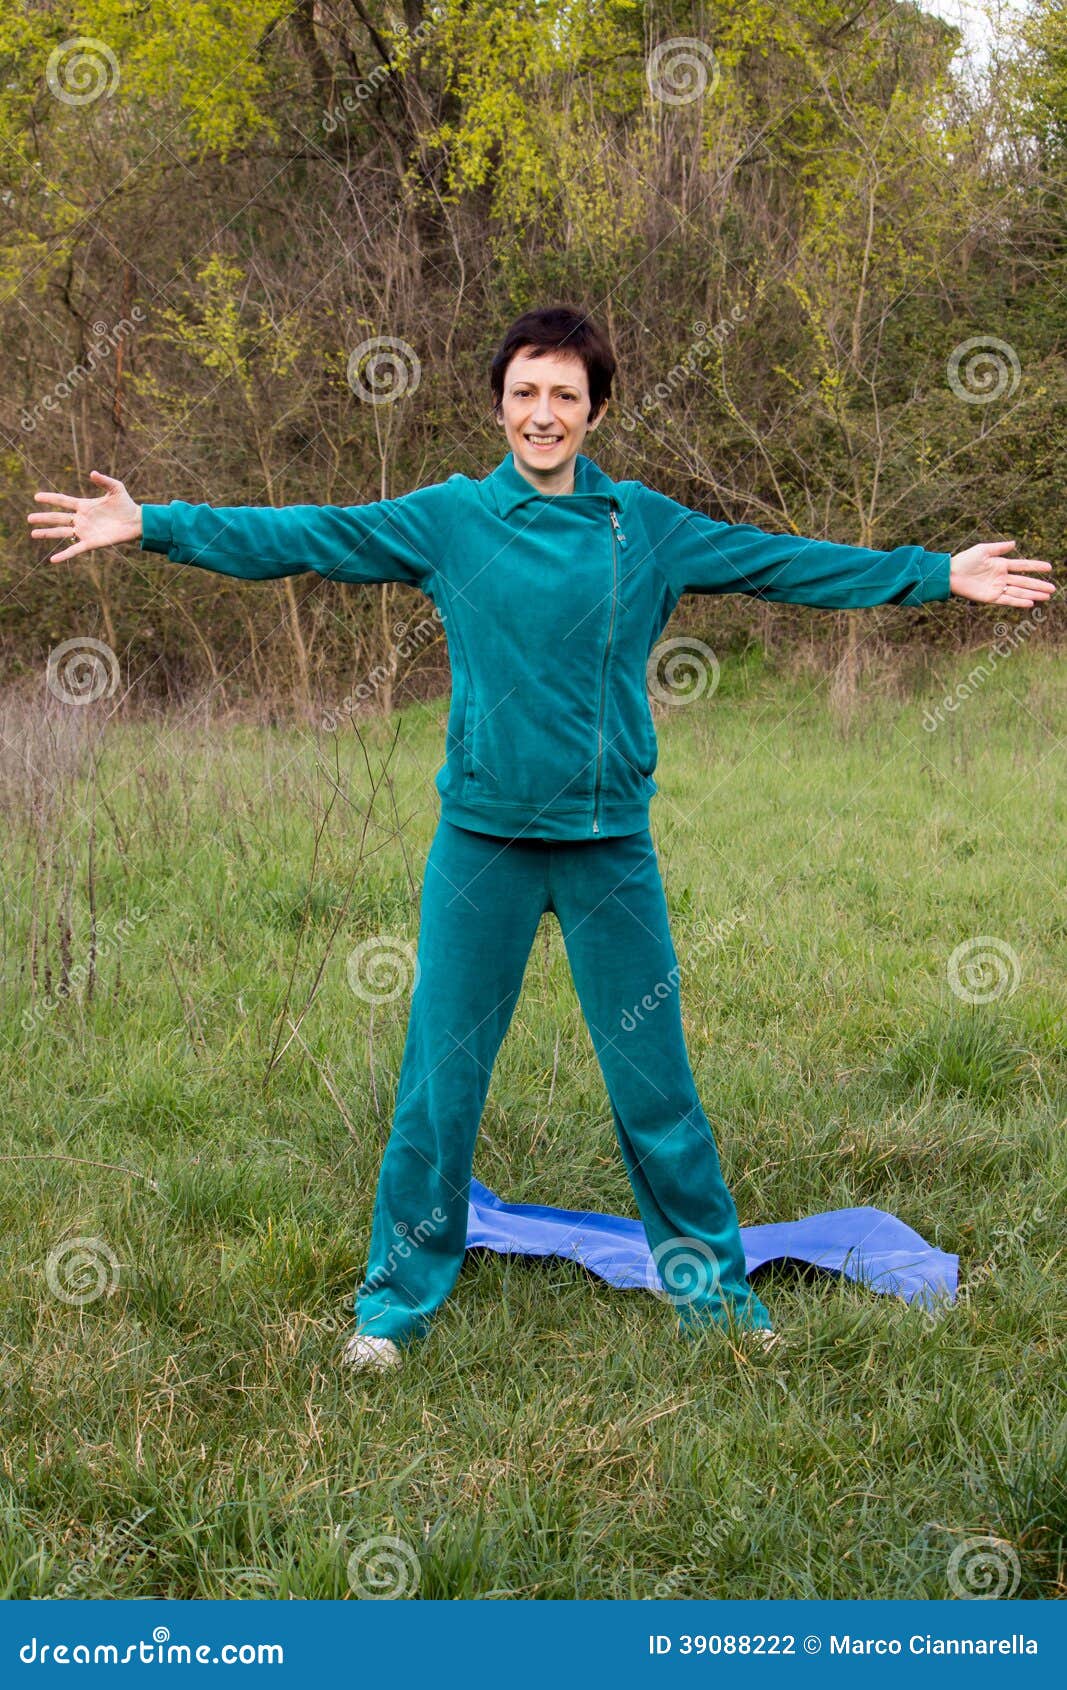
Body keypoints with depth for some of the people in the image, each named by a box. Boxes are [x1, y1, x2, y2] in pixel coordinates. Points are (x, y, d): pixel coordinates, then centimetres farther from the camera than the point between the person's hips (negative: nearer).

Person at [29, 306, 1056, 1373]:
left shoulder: (647, 526, 5)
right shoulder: (448, 518, 1)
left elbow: (786, 563, 11)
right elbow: (299, 538, -1)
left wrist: (939, 575, 11)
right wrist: (151, 525, -7)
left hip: (612, 843, 1)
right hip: (480, 841, -1)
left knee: (655, 1079, 8)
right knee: (439, 1077, 4)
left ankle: (712, 1292, 24)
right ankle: (397, 1302, 19)